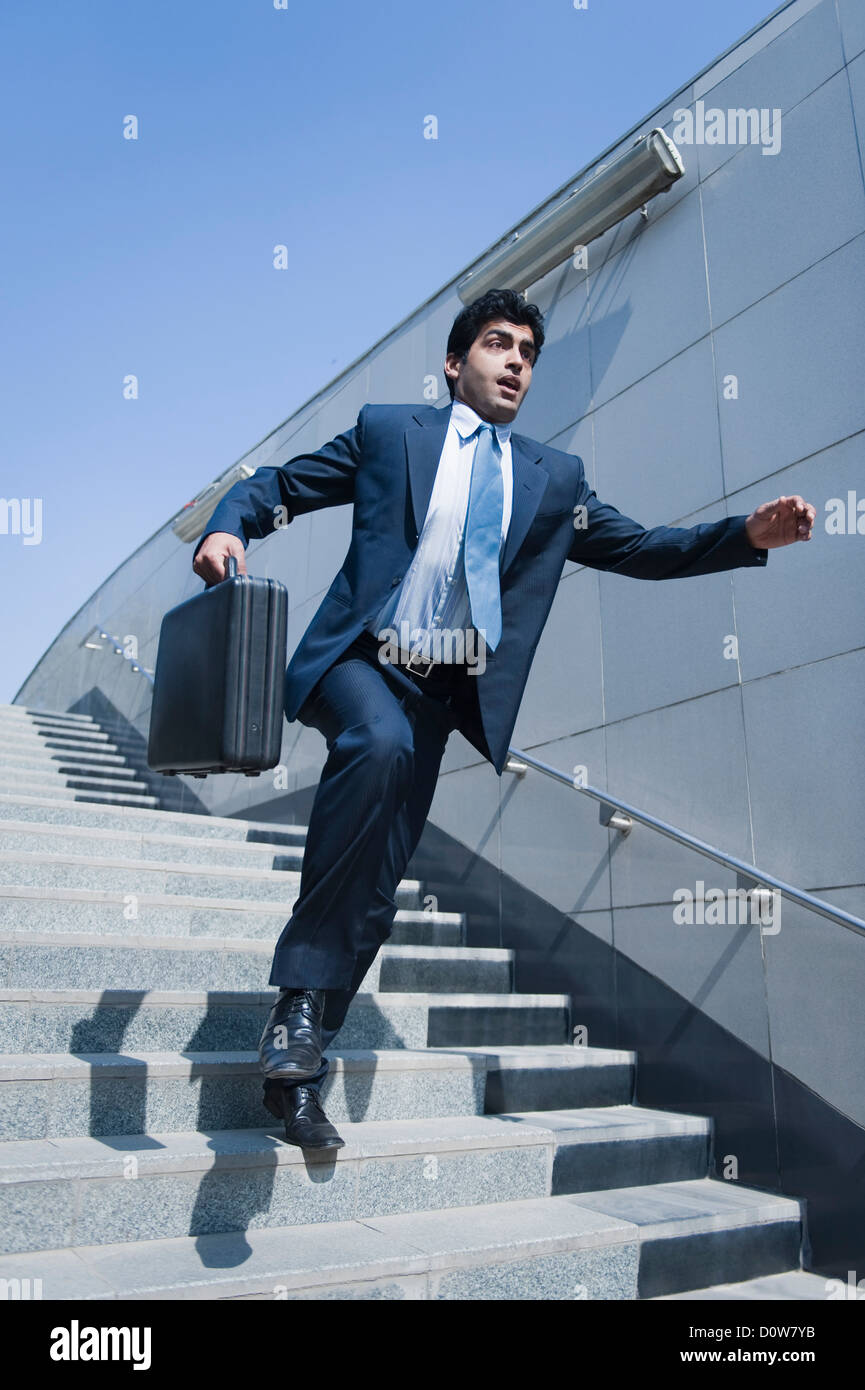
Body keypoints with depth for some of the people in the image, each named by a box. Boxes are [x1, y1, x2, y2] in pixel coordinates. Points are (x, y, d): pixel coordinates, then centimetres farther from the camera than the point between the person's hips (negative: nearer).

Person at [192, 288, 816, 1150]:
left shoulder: (554, 478, 18)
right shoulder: (387, 431, 11)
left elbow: (640, 549, 15)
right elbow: (278, 487, 11)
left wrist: (750, 534, 0)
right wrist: (227, 526, -11)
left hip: (443, 691, 3)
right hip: (362, 659, -3)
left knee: (377, 889, 0)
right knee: (379, 744, -36)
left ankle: (297, 1072, 15)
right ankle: (300, 1000, -25)